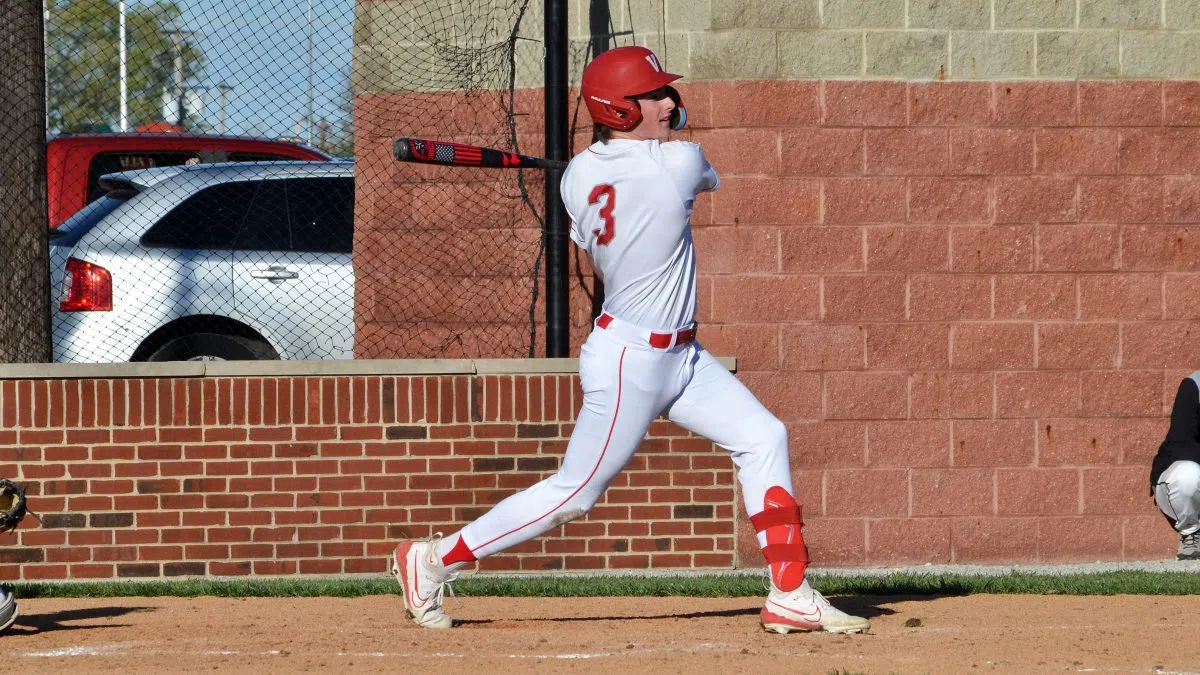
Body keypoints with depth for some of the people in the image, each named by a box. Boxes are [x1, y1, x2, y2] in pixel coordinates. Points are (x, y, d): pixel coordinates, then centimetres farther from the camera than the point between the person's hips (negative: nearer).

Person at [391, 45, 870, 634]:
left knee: (762, 438, 9)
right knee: (573, 494, 0)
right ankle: (433, 559, 10)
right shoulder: (680, 162, -20)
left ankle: (789, 596, 10)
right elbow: (711, 181, 5)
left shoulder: (577, 176, -2)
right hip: (630, 361, -8)